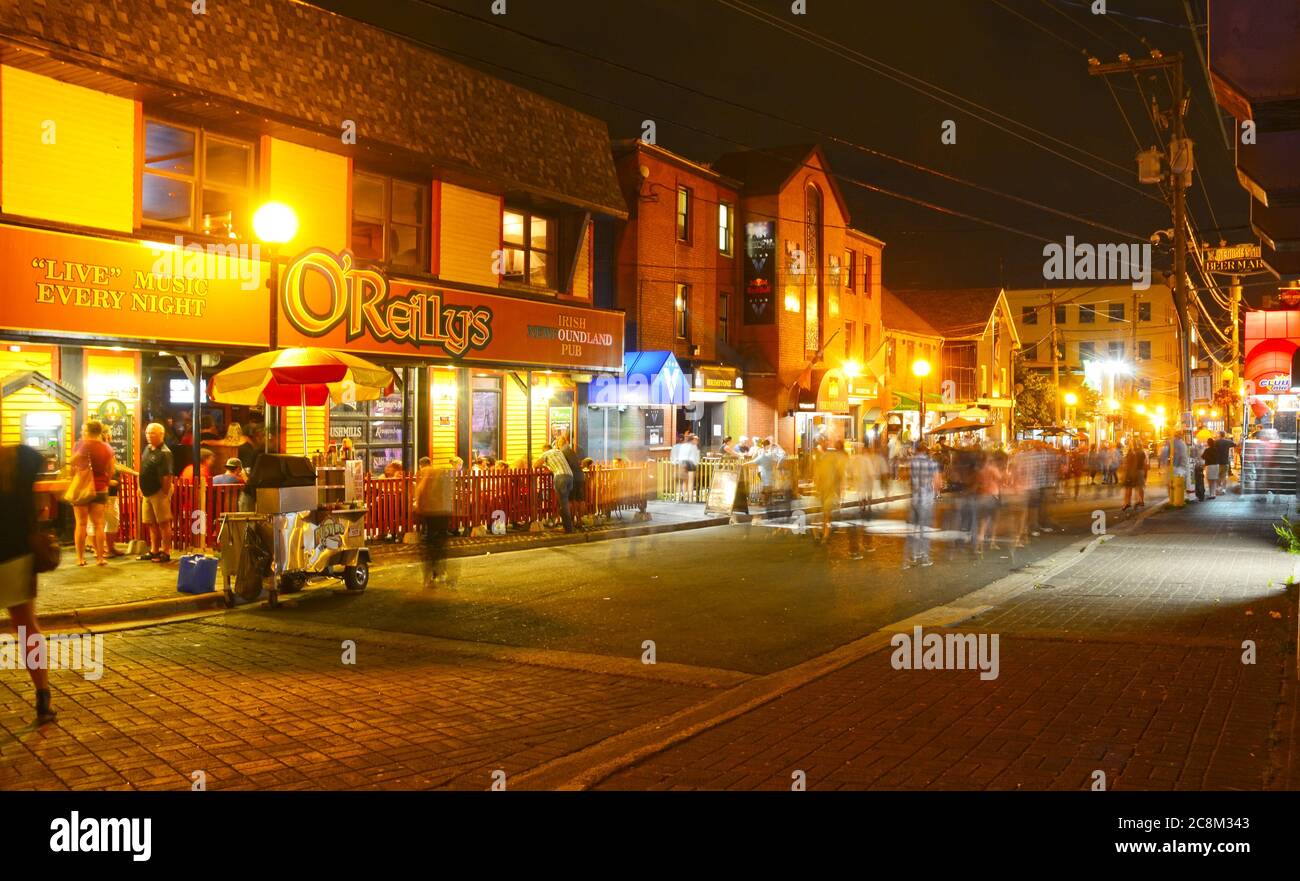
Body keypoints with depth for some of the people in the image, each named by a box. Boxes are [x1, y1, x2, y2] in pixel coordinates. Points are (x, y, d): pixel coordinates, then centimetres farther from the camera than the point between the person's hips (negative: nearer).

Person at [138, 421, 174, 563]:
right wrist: (141, 489, 16)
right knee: (151, 524, 15)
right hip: (147, 493, 9)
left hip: (159, 492, -9)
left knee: (163, 523, -2)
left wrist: (165, 494, -21)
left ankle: (166, 552, 3)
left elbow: (167, 476, -20)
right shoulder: (147, 449, 11)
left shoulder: (164, 453, -16)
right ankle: (154, 550, 25)